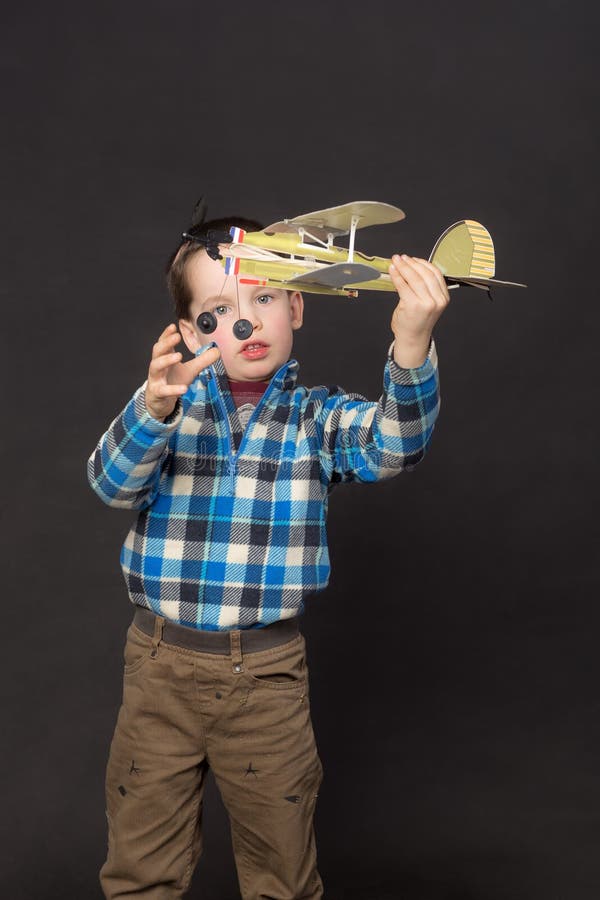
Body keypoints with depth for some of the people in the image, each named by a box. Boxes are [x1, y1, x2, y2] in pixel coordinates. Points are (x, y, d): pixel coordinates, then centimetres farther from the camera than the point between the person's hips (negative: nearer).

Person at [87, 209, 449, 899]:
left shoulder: (318, 418, -1)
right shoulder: (169, 407, 0)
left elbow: (392, 447, -19)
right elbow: (113, 483, -15)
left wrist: (411, 344, -37)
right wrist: (154, 408, -37)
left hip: (268, 671, 0)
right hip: (160, 662, 1)